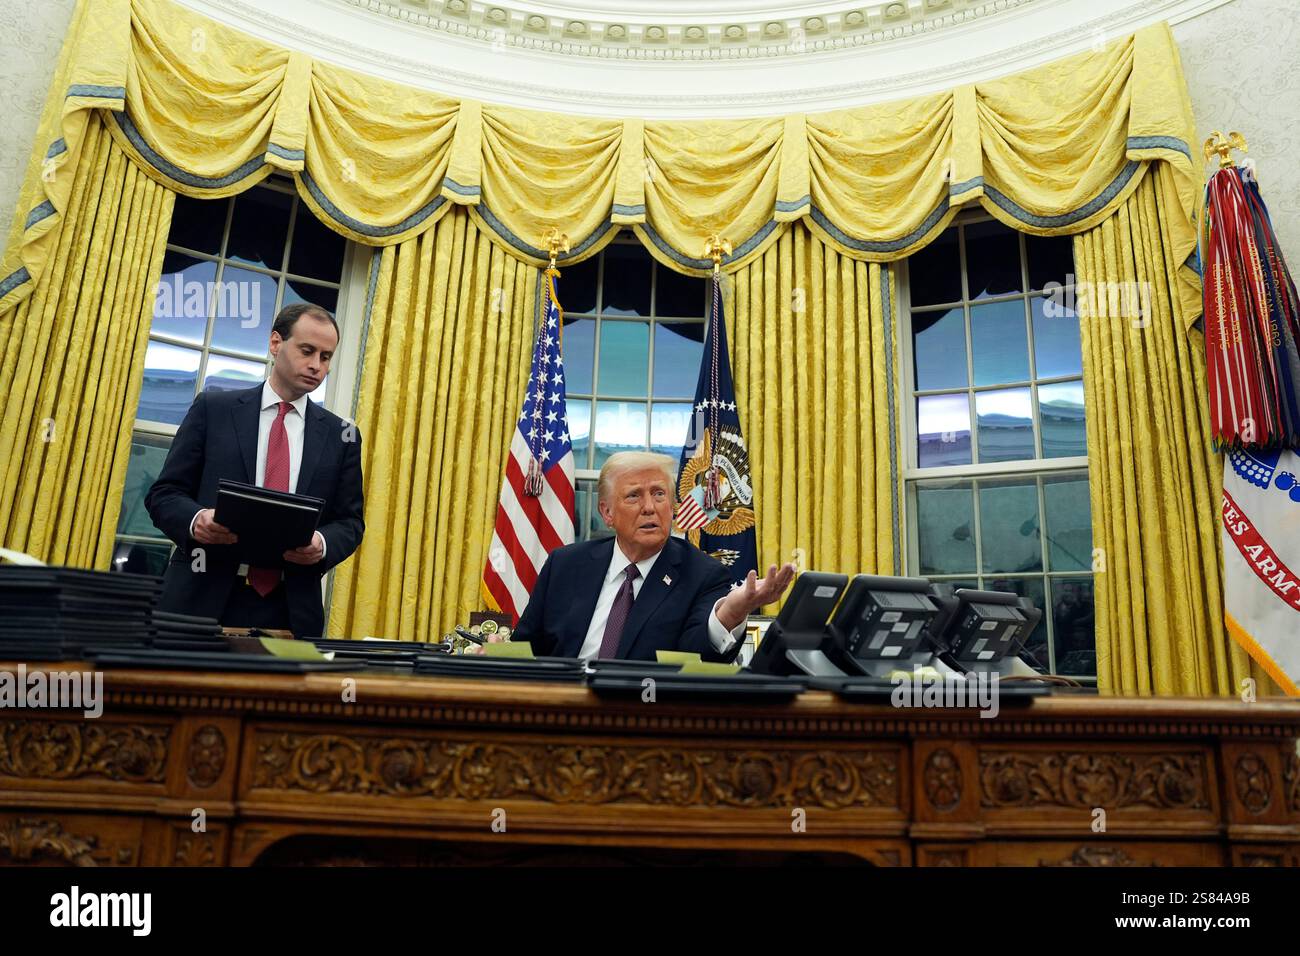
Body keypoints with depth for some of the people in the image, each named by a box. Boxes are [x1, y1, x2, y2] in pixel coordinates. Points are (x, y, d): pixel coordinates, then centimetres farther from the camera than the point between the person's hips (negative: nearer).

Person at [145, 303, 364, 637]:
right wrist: (196, 519, -17)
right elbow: (163, 494, 4)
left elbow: (349, 521, 9)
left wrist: (322, 545, -13)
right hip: (203, 599, -1)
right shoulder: (213, 408, 5)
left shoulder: (341, 435, 8)